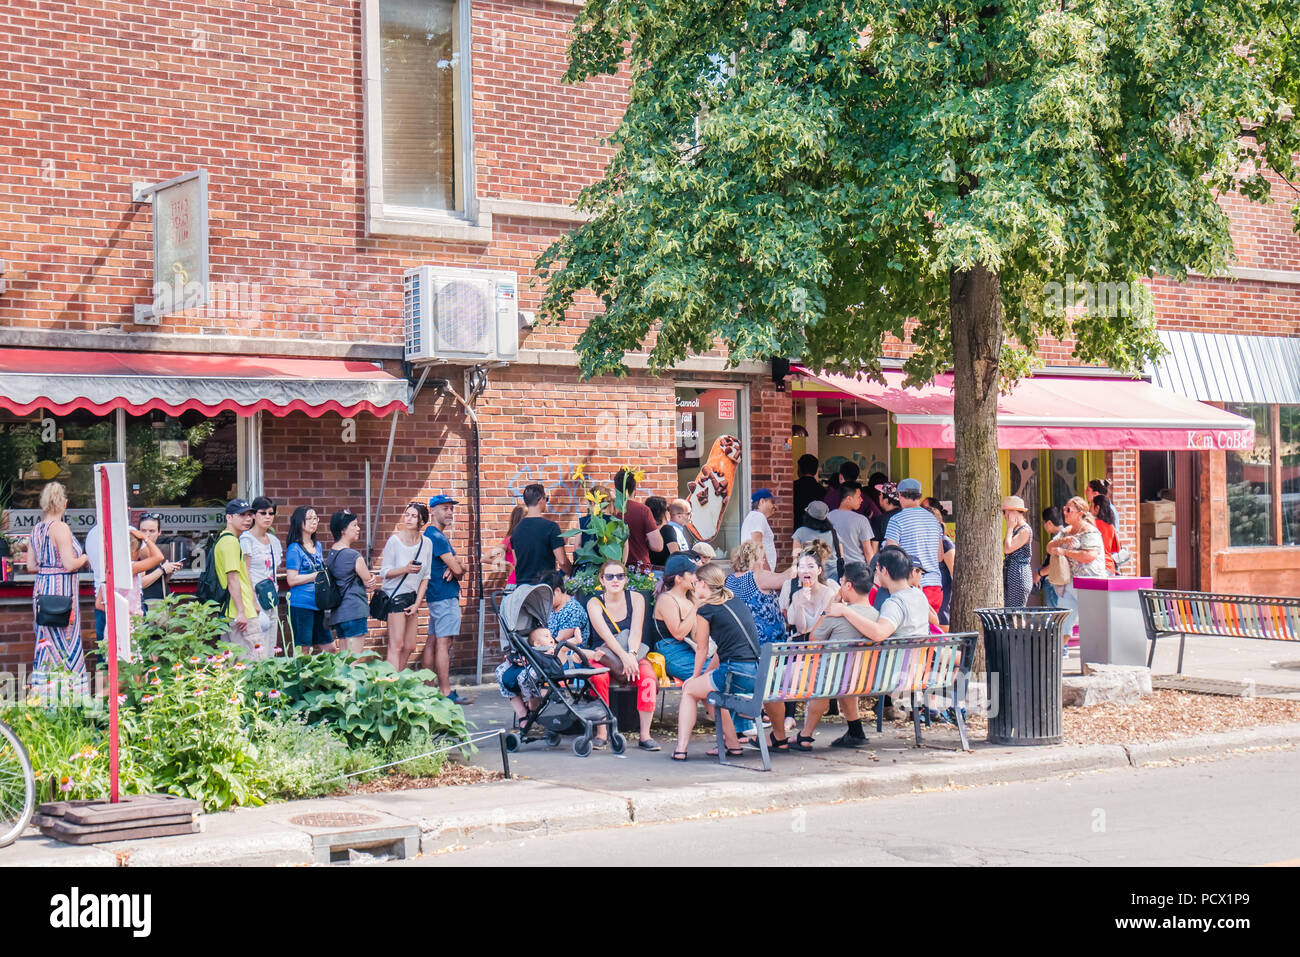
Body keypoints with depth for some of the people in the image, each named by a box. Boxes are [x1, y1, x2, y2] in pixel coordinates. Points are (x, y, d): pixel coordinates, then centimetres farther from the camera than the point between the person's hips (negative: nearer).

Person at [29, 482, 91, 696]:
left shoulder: (36, 529, 9)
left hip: (41, 589, 8)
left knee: (45, 642, 12)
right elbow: (69, 564, -19)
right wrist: (84, 559, -1)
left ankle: (42, 692, 14)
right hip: (61, 590, -8)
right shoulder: (61, 528, -14)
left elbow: (31, 565, 11)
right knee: (65, 644, -3)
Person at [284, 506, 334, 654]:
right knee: (303, 650, -5)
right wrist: (318, 575, -14)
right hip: (301, 605, -8)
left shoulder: (318, 546, 15)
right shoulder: (294, 549, -8)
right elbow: (291, 580, -15)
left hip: (318, 604, 8)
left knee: (329, 648, 7)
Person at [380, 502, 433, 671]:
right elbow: (384, 573, -9)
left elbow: (425, 577, 9)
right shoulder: (394, 540, -10)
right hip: (395, 595, -6)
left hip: (412, 596, 6)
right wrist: (406, 569, -25)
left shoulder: (426, 543, 4)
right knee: (396, 645, -12)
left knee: (410, 647, 6)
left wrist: (417, 603, 1)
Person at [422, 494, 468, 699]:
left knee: (432, 641, 11)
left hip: (437, 596, 11)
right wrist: (462, 567, 5)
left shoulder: (438, 535, 20)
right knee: (444, 642, -11)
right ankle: (445, 693, -14)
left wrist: (457, 568, -6)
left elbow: (458, 568, 18)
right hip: (445, 596, -11)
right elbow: (457, 568, -18)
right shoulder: (436, 536, -13)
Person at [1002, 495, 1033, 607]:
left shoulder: (1025, 530, -11)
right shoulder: (1014, 529, 16)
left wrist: (1010, 527, -10)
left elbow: (1008, 549, -18)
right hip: (1009, 574, 9)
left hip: (1019, 574, -9)